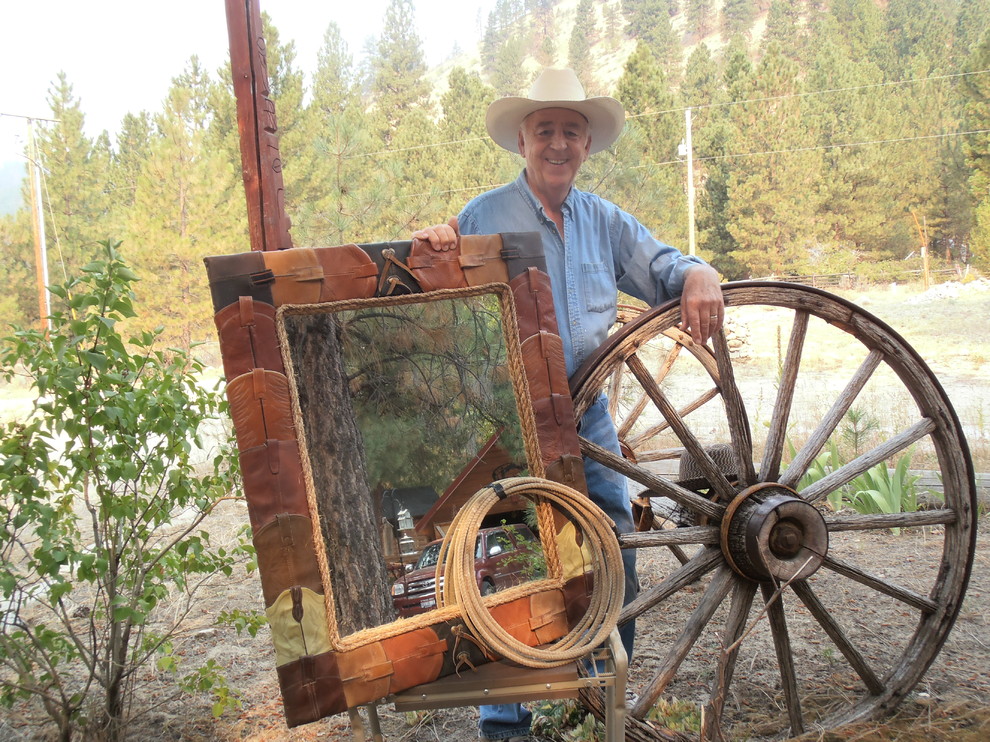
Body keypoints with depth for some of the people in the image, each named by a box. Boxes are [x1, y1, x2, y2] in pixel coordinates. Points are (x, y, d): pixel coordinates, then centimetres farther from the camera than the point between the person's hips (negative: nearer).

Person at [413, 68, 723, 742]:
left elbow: (662, 268, 6)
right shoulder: (483, 218, -2)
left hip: (589, 415, 5)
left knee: (614, 561, 8)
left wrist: (699, 275, -18)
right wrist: (434, 245, -24)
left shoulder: (604, 221, 12)